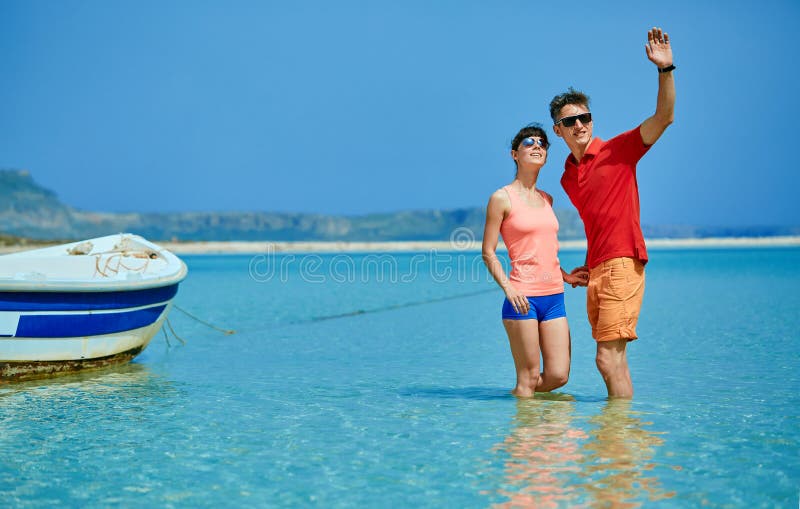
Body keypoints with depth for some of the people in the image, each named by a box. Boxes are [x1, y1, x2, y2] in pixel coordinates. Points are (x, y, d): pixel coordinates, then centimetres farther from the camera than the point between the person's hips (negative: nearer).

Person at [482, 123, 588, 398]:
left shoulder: (547, 199, 16)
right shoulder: (502, 198, -3)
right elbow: (488, 253, -5)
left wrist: (565, 275, 13)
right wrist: (508, 288, -17)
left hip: (554, 296, 6)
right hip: (523, 298, -6)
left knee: (558, 375, 3)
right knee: (528, 379, -2)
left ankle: (520, 395, 27)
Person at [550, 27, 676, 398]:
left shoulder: (618, 150, -1)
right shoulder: (567, 177, 17)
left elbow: (664, 117, -12)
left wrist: (665, 69, -23)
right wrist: (588, 266, 17)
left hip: (622, 265, -7)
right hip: (597, 271, 7)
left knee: (608, 358, -12)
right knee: (614, 360, 9)